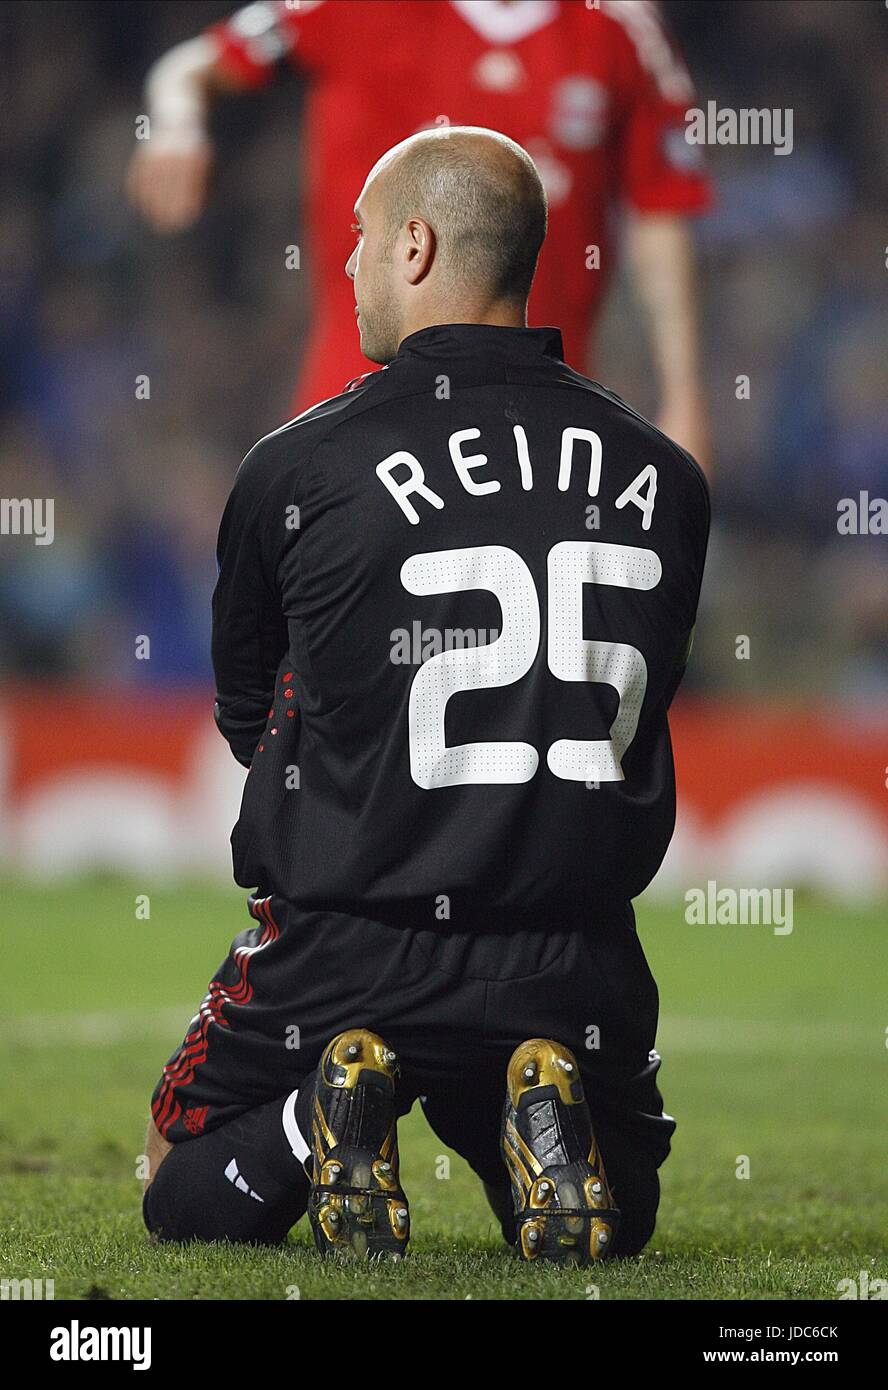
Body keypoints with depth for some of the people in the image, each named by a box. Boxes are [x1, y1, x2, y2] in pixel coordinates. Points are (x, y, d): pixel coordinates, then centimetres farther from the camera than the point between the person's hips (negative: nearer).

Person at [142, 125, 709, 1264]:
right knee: (607, 1221, 26)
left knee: (181, 1190, 22)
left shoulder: (296, 469, -8)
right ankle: (550, 1106, -8)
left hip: (344, 953, -2)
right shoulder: (664, 479, 0)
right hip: (577, 962, 2)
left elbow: (247, 721, 8)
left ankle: (325, 1120, -10)